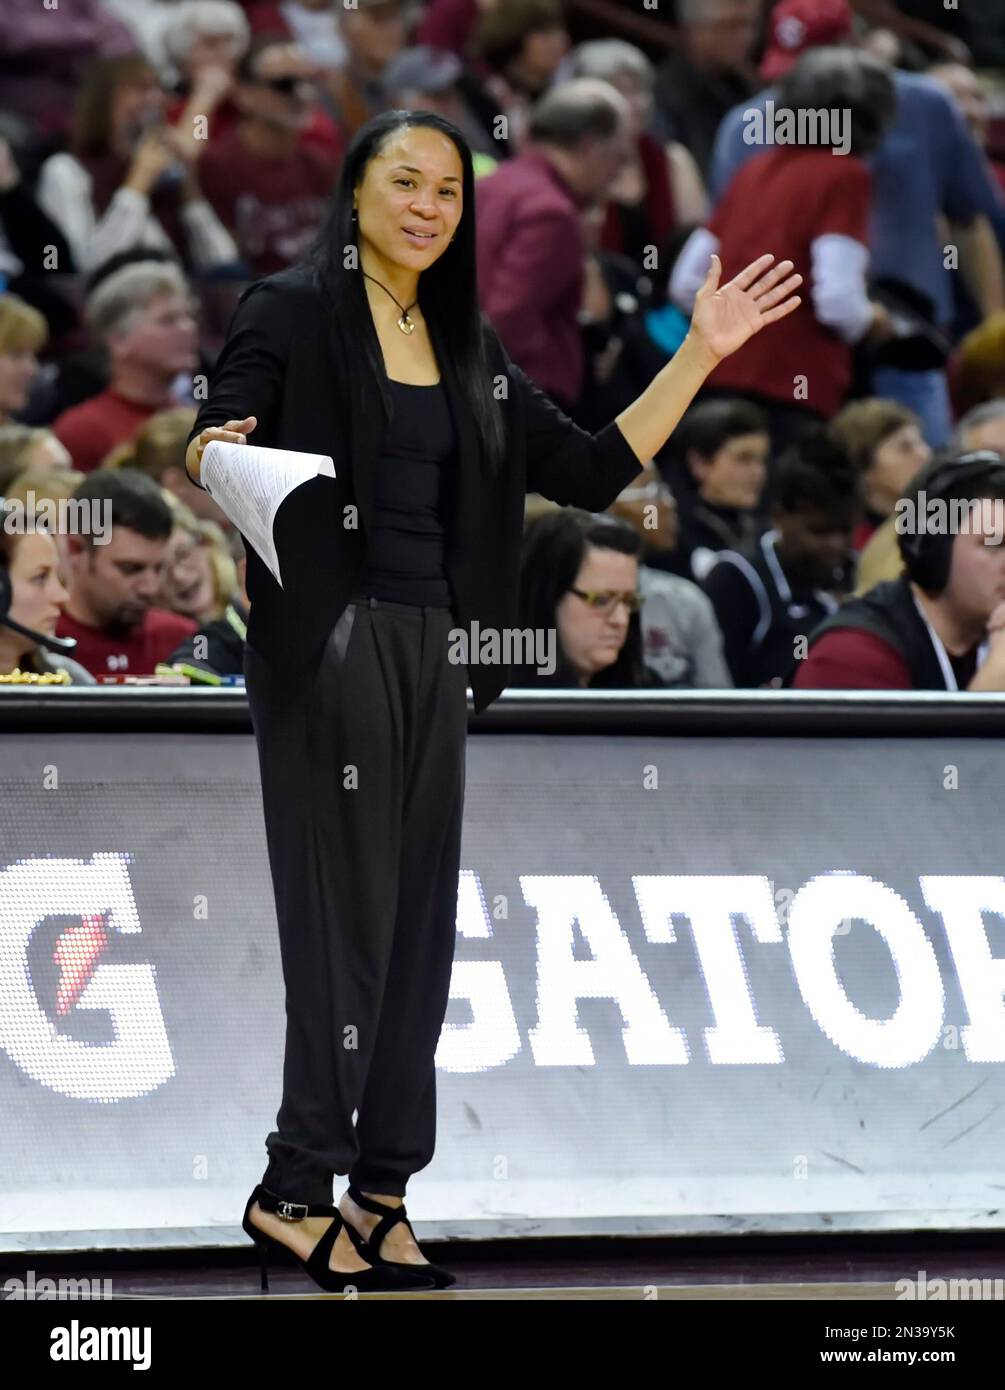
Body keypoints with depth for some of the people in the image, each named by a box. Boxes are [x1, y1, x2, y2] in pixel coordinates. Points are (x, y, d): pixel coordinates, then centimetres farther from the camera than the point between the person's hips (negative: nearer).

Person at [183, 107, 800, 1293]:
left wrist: (701, 353, 9)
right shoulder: (291, 311, -2)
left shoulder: (467, 348, 14)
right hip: (326, 645, -6)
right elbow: (208, 456, -8)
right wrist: (217, 455, -32)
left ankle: (381, 1189, 8)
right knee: (343, 915, -9)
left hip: (432, 652, 6)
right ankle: (292, 1189, -3)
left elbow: (594, 471, 14)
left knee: (418, 921, 4)